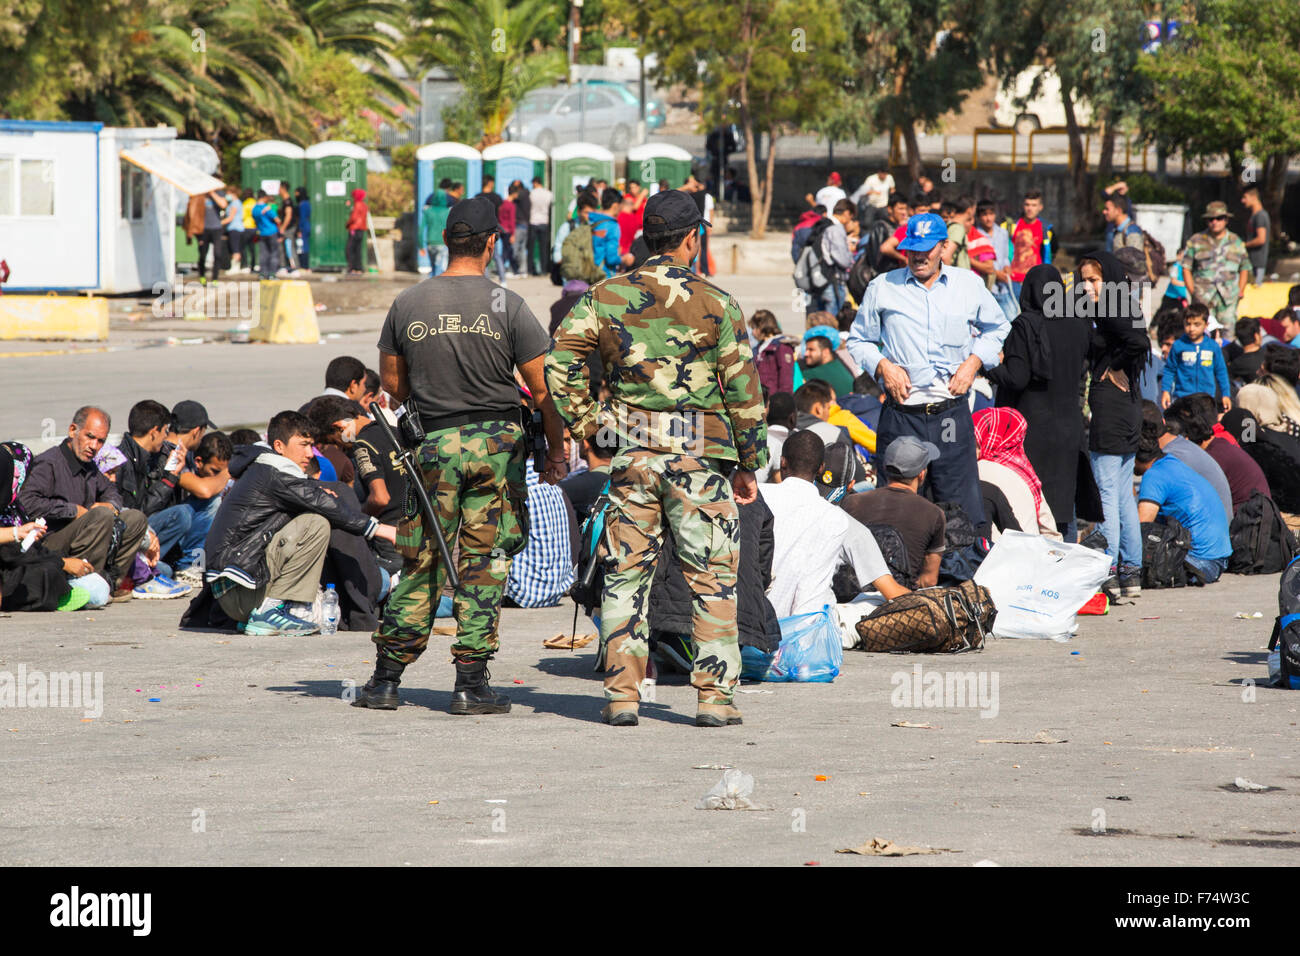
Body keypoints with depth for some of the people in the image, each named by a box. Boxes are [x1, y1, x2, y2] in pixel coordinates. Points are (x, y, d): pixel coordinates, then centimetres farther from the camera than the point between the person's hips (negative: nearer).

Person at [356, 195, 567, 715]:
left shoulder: (407, 304, 0)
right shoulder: (507, 306, -7)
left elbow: (392, 384, 9)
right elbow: (542, 389, -5)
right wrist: (557, 451, 7)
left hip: (433, 444, 2)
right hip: (498, 443, -2)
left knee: (420, 562, 9)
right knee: (483, 562, 3)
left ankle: (386, 678, 10)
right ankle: (471, 681, 1)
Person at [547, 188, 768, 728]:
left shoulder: (606, 297, 3)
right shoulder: (715, 305, -4)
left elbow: (560, 360, -2)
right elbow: (744, 391, -2)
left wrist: (584, 422, 8)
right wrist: (750, 466, 6)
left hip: (632, 457, 2)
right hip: (700, 458, -2)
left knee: (625, 574, 9)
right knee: (712, 577, 5)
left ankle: (622, 694, 6)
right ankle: (714, 696, 2)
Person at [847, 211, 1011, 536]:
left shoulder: (969, 285, 9)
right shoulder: (882, 288, 7)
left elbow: (997, 329, 23)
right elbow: (858, 340, 17)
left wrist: (974, 361, 5)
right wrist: (882, 366, -3)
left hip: (952, 414, 0)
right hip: (901, 414, 0)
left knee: (962, 508, -2)